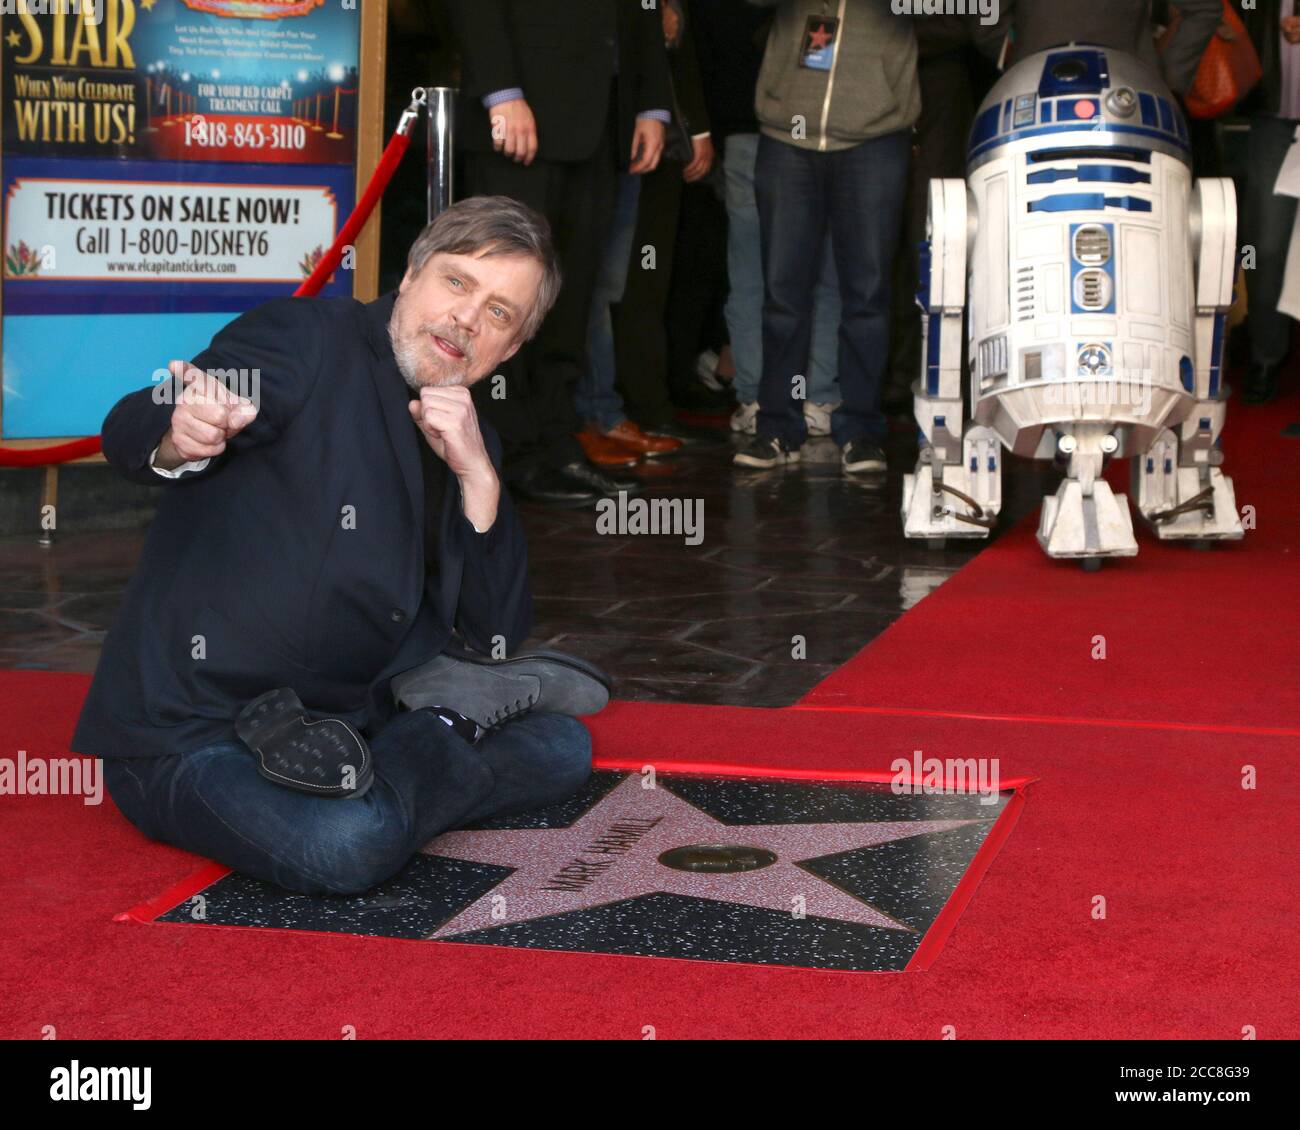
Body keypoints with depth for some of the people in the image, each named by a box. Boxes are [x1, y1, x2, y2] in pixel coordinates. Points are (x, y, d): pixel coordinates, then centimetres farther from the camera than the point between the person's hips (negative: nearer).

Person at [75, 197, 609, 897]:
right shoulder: (308, 338, -9)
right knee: (347, 843, -33)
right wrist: (178, 439, -49)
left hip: (350, 720, 6)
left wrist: (478, 477, -10)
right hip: (189, 733, -6)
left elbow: (498, 634, 3)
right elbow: (129, 432, -24)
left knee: (560, 745, -3)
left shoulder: (469, 443, 11)